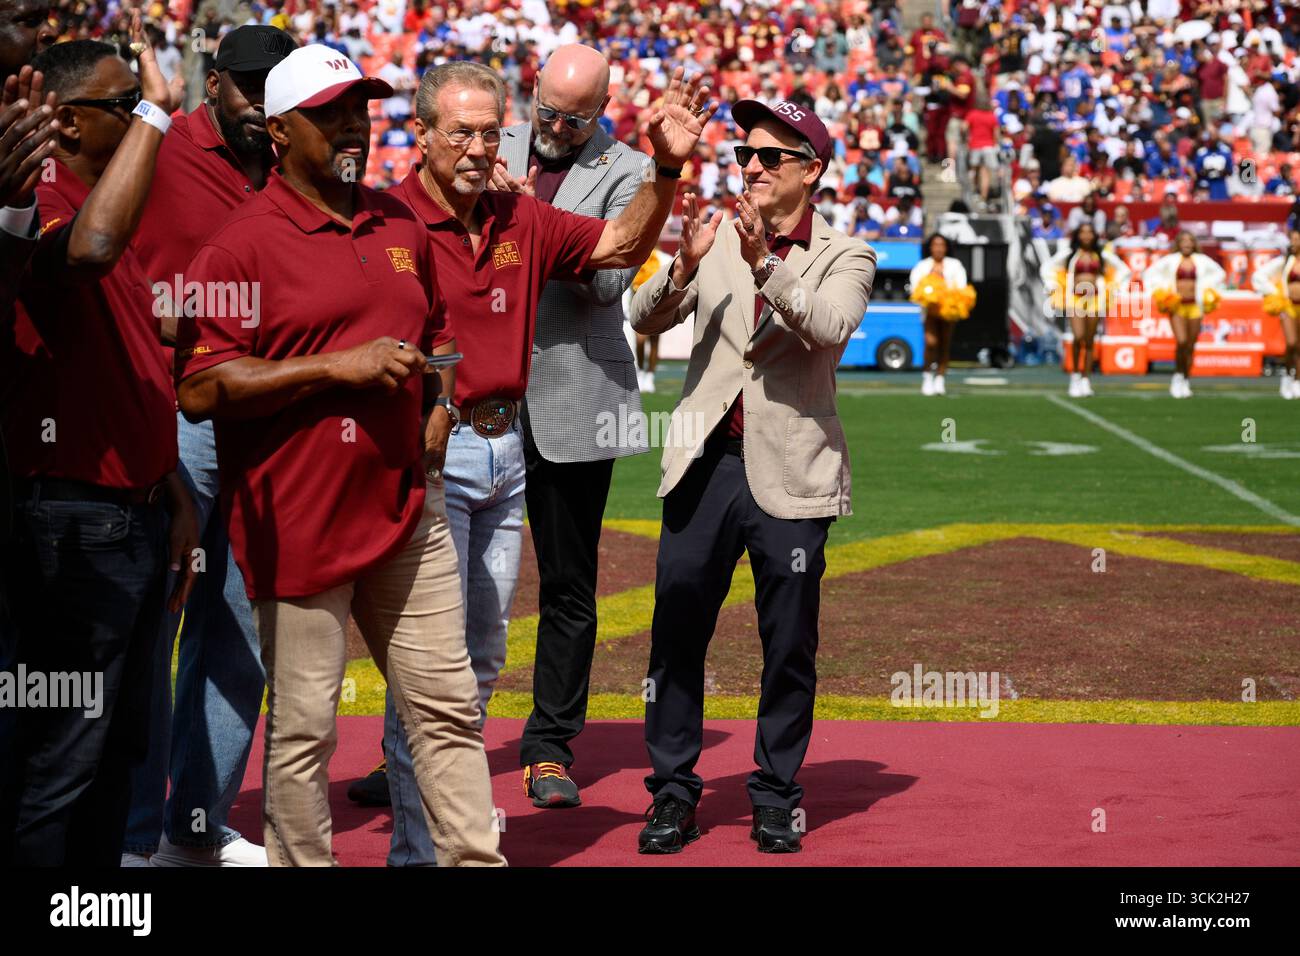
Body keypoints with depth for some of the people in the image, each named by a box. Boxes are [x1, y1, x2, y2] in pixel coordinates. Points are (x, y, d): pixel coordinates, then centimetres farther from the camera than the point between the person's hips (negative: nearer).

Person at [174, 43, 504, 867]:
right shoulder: (242, 244, -9)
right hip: (301, 520, -6)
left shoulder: (401, 226, 13)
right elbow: (199, 389, -15)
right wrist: (336, 367, -18)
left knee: (448, 705, 9)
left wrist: (439, 404, 10)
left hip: (409, 508, 6)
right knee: (303, 730, 0)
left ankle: (477, 859, 16)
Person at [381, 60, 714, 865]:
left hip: (506, 447, 7)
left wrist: (667, 169, -2)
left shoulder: (520, 217, 8)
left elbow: (623, 246, 12)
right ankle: (419, 846, -2)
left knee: (484, 654, 14)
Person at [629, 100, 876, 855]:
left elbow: (830, 326, -18)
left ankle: (777, 797, 17)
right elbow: (647, 319, -3)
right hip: (706, 461, 2)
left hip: (791, 473, -2)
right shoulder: (716, 241, 9)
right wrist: (685, 266, -22)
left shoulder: (844, 257, 3)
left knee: (790, 645, 4)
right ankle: (674, 793, 12)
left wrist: (766, 265, -31)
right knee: (677, 632, 1)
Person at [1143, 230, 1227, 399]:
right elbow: (1150, 273, 6)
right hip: (1177, 306, -2)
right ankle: (1178, 375, 4)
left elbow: (1219, 273, 20)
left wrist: (1210, 291, 13)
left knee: (1191, 346, 3)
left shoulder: (1201, 260, 7)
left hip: (1195, 306, 2)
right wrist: (1159, 291, -1)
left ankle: (1185, 381, 16)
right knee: (1181, 342, -18)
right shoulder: (1170, 260, 2)